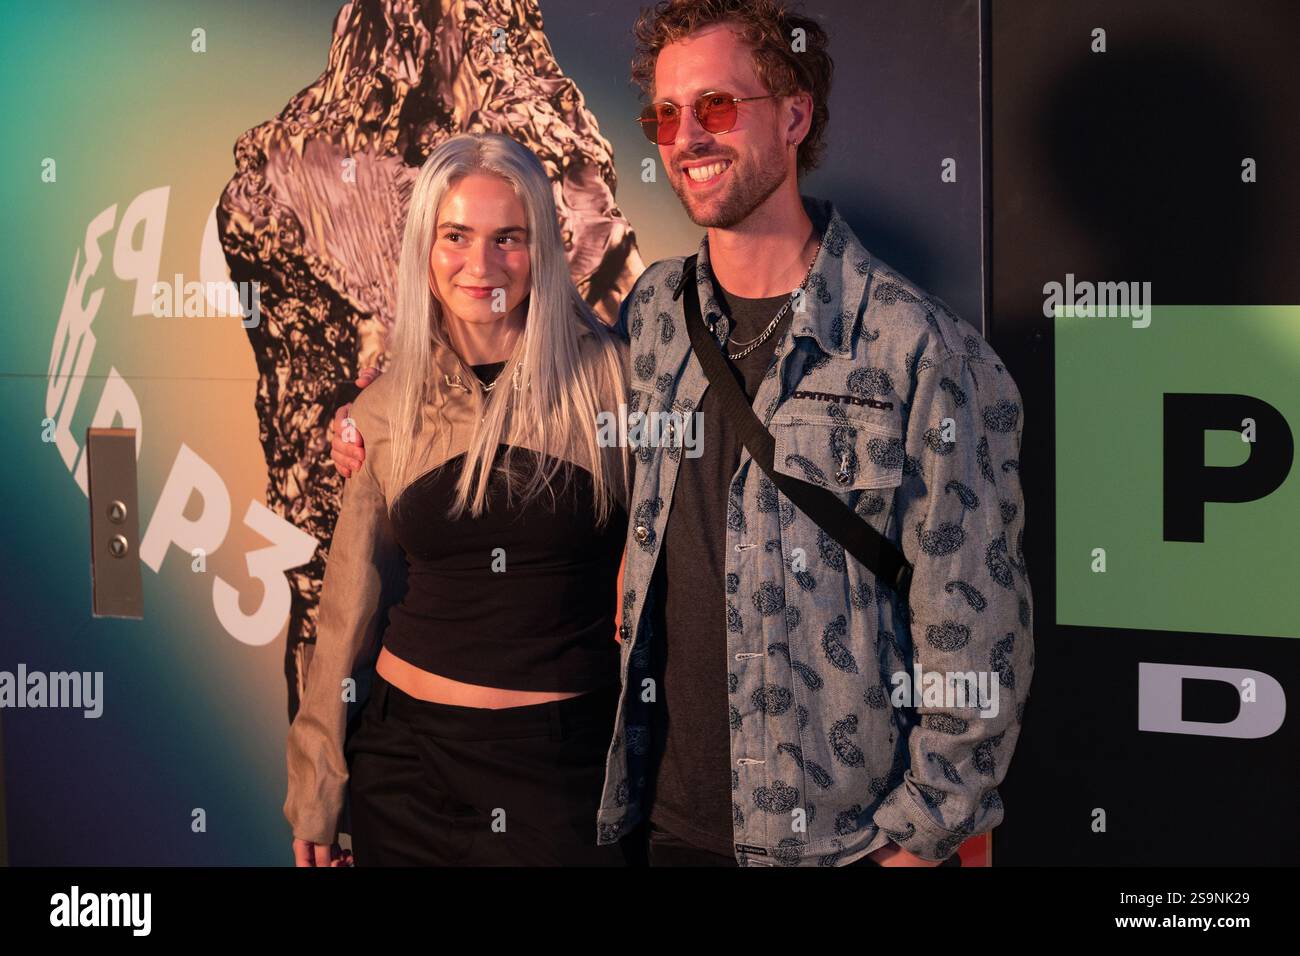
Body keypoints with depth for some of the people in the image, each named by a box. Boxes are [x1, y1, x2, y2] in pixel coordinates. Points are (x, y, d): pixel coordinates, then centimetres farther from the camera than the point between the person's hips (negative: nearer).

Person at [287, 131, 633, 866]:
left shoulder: (611, 379, -7)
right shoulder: (386, 412, 2)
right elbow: (349, 608, 9)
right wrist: (316, 789, 11)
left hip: (569, 760, -2)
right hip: (409, 752, 3)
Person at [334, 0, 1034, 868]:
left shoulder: (924, 350, -13)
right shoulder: (652, 314, 3)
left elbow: (974, 634, -10)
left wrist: (921, 838, -10)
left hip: (846, 836, -4)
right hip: (673, 819, 5)